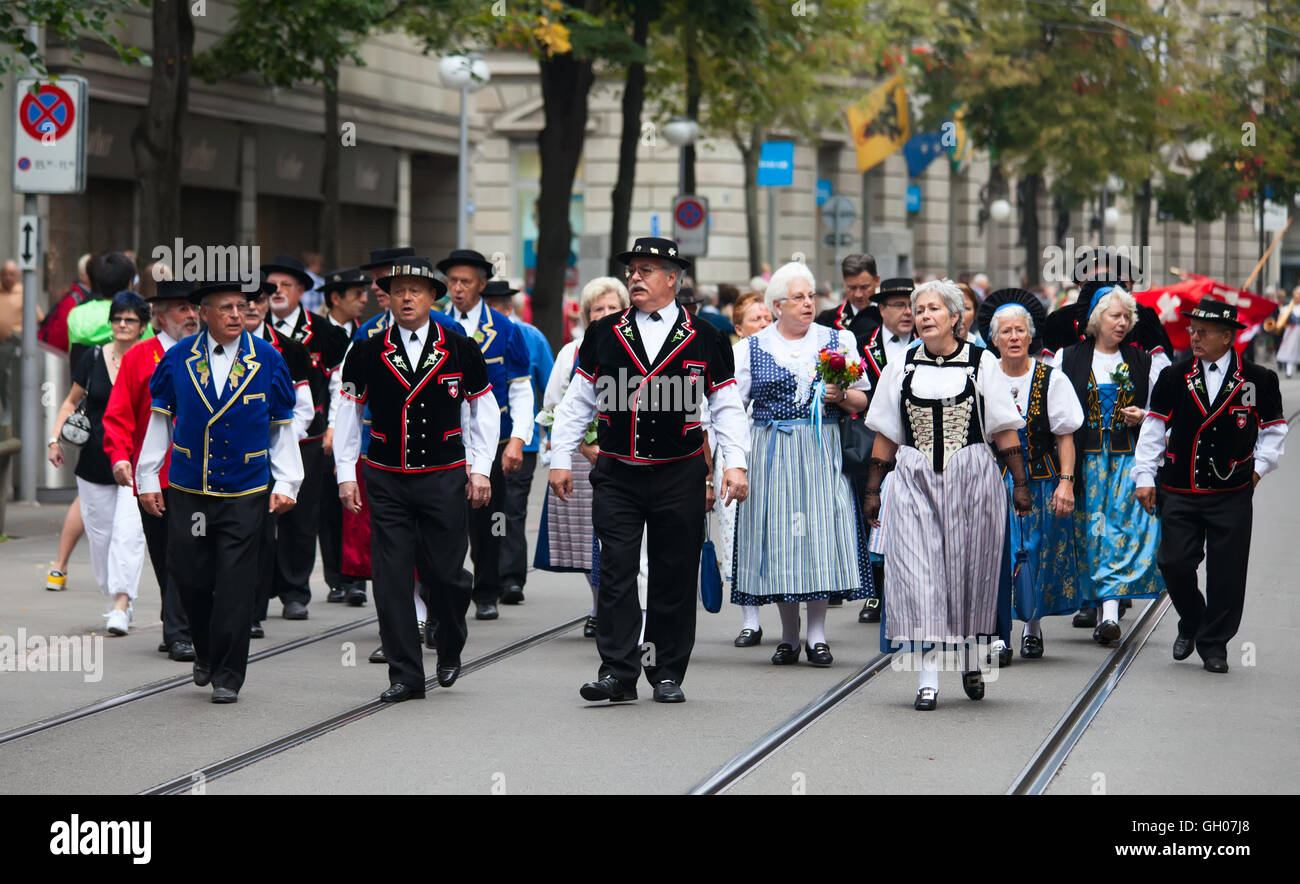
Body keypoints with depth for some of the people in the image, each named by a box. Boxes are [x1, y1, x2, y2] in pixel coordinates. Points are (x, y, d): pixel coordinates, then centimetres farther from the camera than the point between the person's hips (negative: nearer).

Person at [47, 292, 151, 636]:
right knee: (100, 534, 7)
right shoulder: (94, 357, 4)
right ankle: (118, 600, 22)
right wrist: (56, 438, 3)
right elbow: (72, 402, 14)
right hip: (95, 462, 3)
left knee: (128, 532, -15)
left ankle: (121, 607, -17)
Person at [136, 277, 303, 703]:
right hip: (187, 492, 1)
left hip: (245, 495, -1)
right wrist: (147, 479, 6)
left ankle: (227, 675, 4)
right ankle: (205, 652, 29)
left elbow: (282, 428, 6)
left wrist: (285, 484, -1)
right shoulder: (178, 359, 2)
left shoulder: (267, 360, 1)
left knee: (235, 585, -4)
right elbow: (160, 420, 9)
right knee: (190, 577, 3)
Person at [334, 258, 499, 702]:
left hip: (444, 479, -1)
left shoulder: (461, 350, 2)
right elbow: (347, 415, 8)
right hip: (386, 481, 1)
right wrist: (346, 474, 3)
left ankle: (449, 650, 30)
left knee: (444, 574, 0)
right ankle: (406, 675, 3)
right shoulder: (367, 354, 3)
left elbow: (484, 412, 8)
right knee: (391, 578, -3)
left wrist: (480, 470, 1)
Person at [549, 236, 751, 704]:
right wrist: (561, 459, 6)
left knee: (674, 577, 4)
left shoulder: (704, 339, 3)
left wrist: (736, 464, -6)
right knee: (616, 573, -5)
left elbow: (727, 407, 4)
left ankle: (667, 674, 13)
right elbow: (577, 402, 10)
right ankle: (618, 673, -4)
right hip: (617, 476, 1)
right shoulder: (603, 335, 7)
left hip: (680, 477, -1)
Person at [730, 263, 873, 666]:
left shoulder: (839, 341, 9)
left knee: (821, 532, -6)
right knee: (779, 536, -1)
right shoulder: (750, 349, 7)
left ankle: (817, 634, 1)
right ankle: (788, 636, 8)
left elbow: (861, 402, 11)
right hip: (771, 450, 0)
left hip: (823, 450, 0)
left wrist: (840, 396, -10)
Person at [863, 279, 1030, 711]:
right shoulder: (901, 368, 8)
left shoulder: (981, 363, 2)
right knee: (918, 573, -8)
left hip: (972, 479, -1)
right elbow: (886, 436, 11)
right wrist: (873, 489, 9)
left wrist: (1020, 482, -1)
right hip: (915, 481, 1)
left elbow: (1004, 431, 3)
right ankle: (927, 678, -8)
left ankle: (969, 658, 28)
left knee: (969, 569, 6)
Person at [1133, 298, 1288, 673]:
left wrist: (1258, 467, 2)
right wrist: (1144, 477, 2)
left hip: (1232, 496, -1)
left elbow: (1274, 428, 11)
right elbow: (1153, 427, 6)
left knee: (1226, 573, 0)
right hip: (1180, 493, 1)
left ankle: (1213, 643, 14)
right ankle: (1191, 624, 22)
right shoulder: (1174, 378, 2)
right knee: (1174, 563, -5)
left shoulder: (1258, 380, -1)